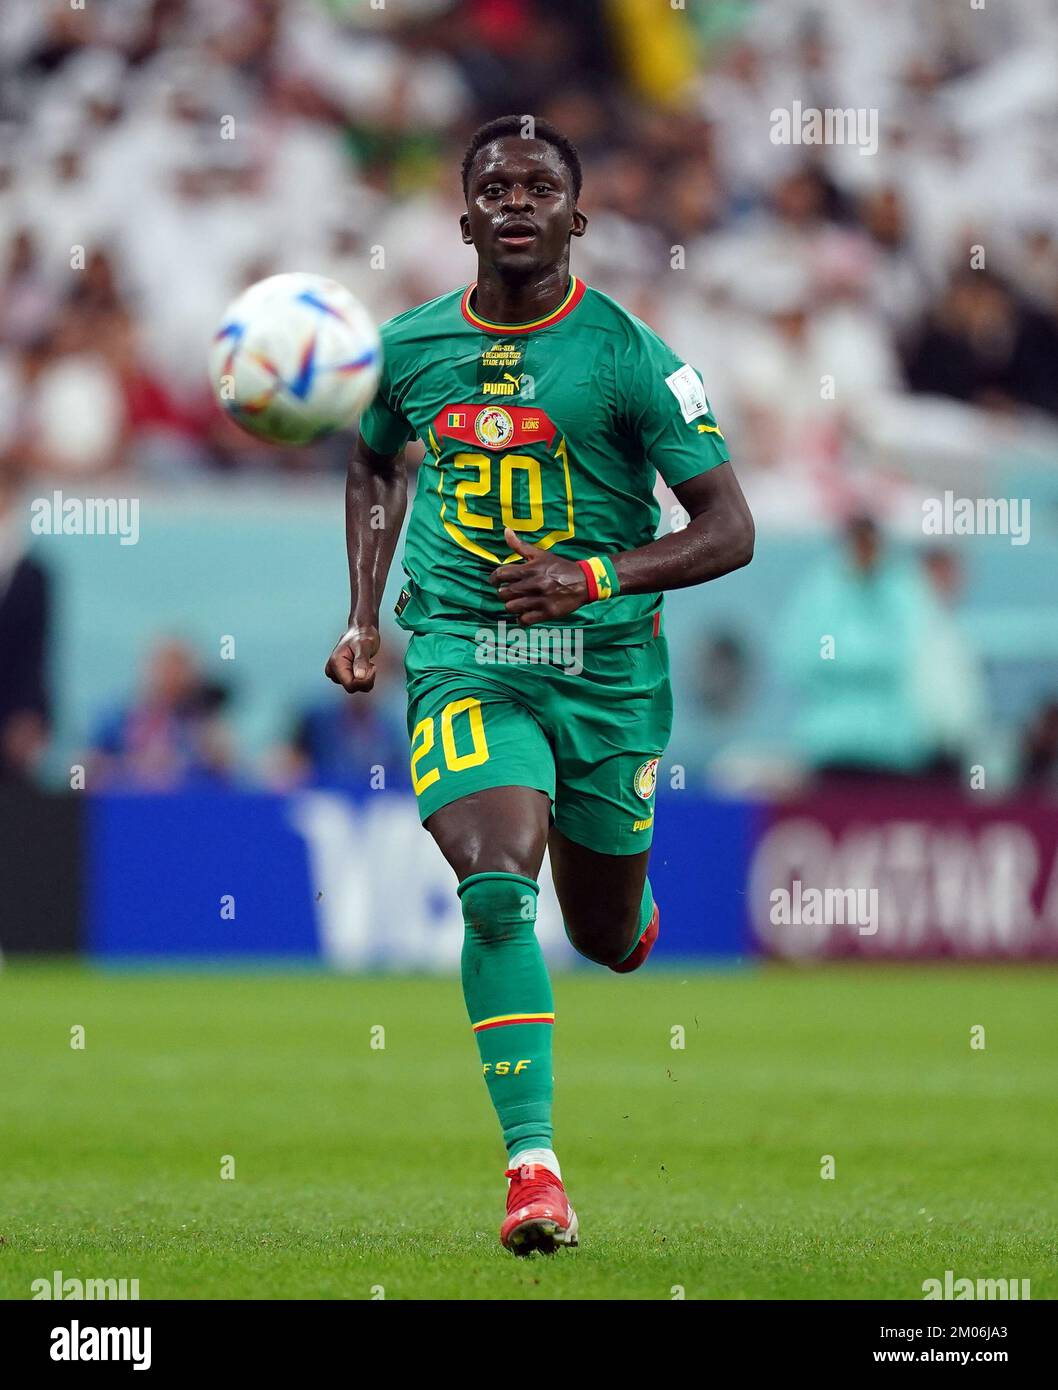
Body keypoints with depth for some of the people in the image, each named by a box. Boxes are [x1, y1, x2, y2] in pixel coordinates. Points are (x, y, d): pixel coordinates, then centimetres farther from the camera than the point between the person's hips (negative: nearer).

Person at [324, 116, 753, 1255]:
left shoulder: (628, 355, -8)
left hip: (607, 668, 0)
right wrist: (363, 617, 14)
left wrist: (595, 577, -23)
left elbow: (730, 531, -8)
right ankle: (532, 1167, -23)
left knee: (604, 937, 13)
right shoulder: (412, 346, 3)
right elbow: (374, 464, 25)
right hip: (461, 659, 0)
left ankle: (636, 916, 54)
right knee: (497, 892, -23)